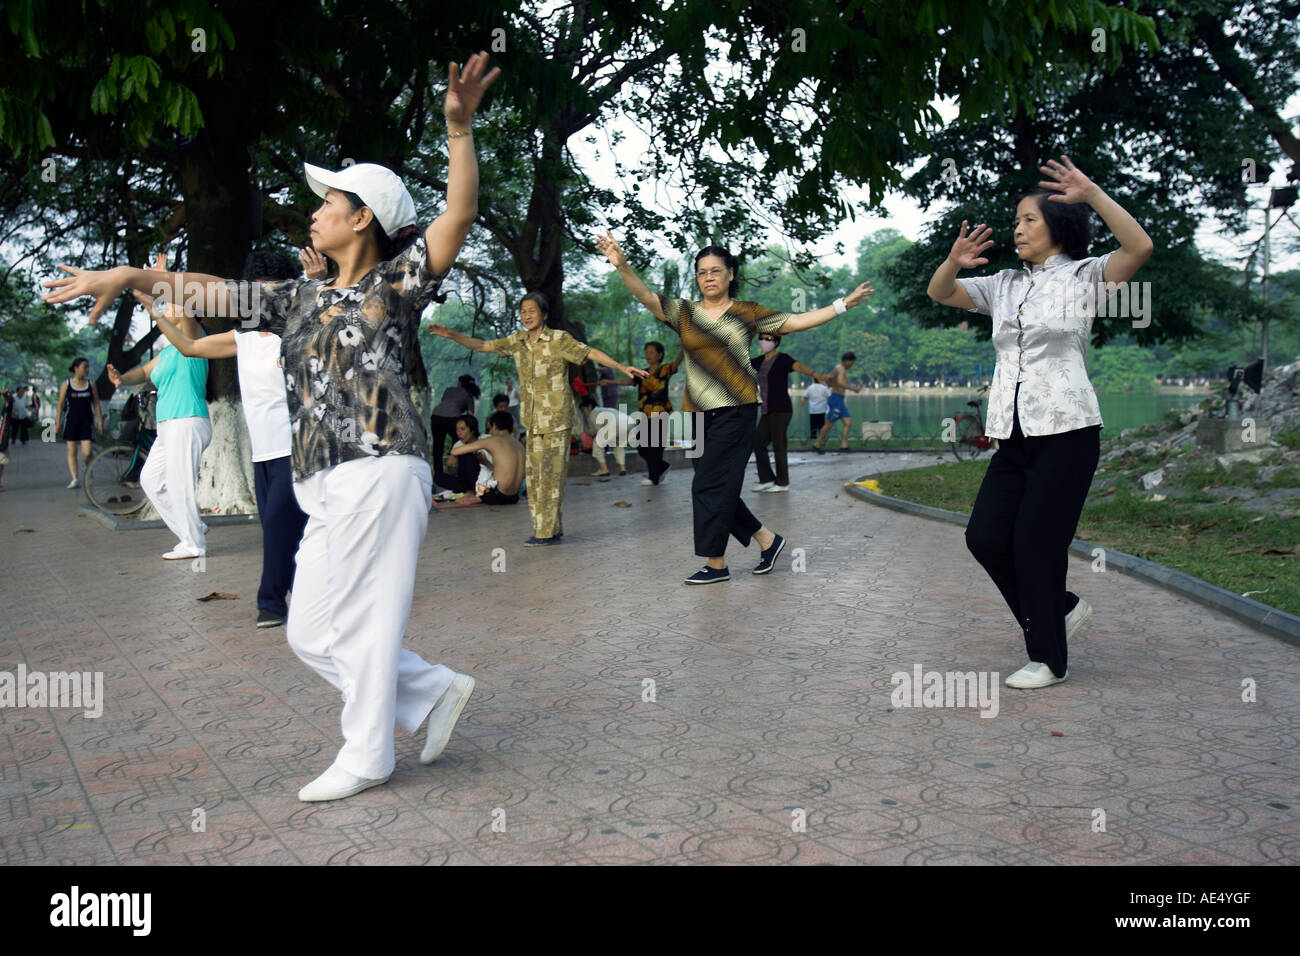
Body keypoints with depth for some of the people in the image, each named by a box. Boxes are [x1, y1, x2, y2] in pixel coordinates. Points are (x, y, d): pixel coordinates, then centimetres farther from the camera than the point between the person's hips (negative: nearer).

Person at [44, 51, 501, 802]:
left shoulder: (396, 283, 1)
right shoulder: (301, 300, 21)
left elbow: (460, 213, -11)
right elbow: (217, 291, 24)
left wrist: (460, 125, -21)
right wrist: (128, 275, 19)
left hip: (382, 472, -8)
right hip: (327, 488, 8)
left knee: (362, 619, -2)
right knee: (311, 632, 11)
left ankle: (367, 756, 12)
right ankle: (433, 693, 19)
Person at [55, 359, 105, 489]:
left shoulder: (90, 384, 5)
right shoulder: (66, 384, 1)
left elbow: (96, 403, 8)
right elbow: (60, 404, 3)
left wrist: (100, 421, 3)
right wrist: (57, 423, -1)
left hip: (86, 421, 0)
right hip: (71, 420, 0)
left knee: (87, 453, -9)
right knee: (72, 451, 1)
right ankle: (74, 479, 2)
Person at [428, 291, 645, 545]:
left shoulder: (559, 339, -7)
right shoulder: (517, 341, 9)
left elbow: (591, 352, -13)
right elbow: (483, 346, 13)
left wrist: (621, 367, -23)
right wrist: (451, 335, 3)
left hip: (556, 418, -6)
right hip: (533, 419, 6)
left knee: (551, 473, -7)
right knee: (534, 472, 7)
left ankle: (547, 531, -2)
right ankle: (552, 530, 14)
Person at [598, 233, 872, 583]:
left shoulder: (747, 313, 5)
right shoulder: (684, 312, 10)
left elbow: (796, 321, 4)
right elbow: (647, 297, -3)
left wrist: (842, 305, -3)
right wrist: (623, 266, -19)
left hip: (735, 411, -5)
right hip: (700, 413, 5)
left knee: (711, 486, -7)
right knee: (719, 488, 9)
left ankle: (716, 564, 5)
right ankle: (768, 540, 27)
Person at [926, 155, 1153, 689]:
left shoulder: (1084, 277, 1)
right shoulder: (1004, 285, 16)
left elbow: (1140, 247, -15)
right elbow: (938, 293, 15)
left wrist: (1092, 194, -21)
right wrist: (955, 261, -5)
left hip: (1066, 430, -6)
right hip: (1013, 435, 6)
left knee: (1036, 541, -6)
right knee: (985, 535, 0)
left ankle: (1049, 659, 9)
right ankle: (1061, 608, 23)